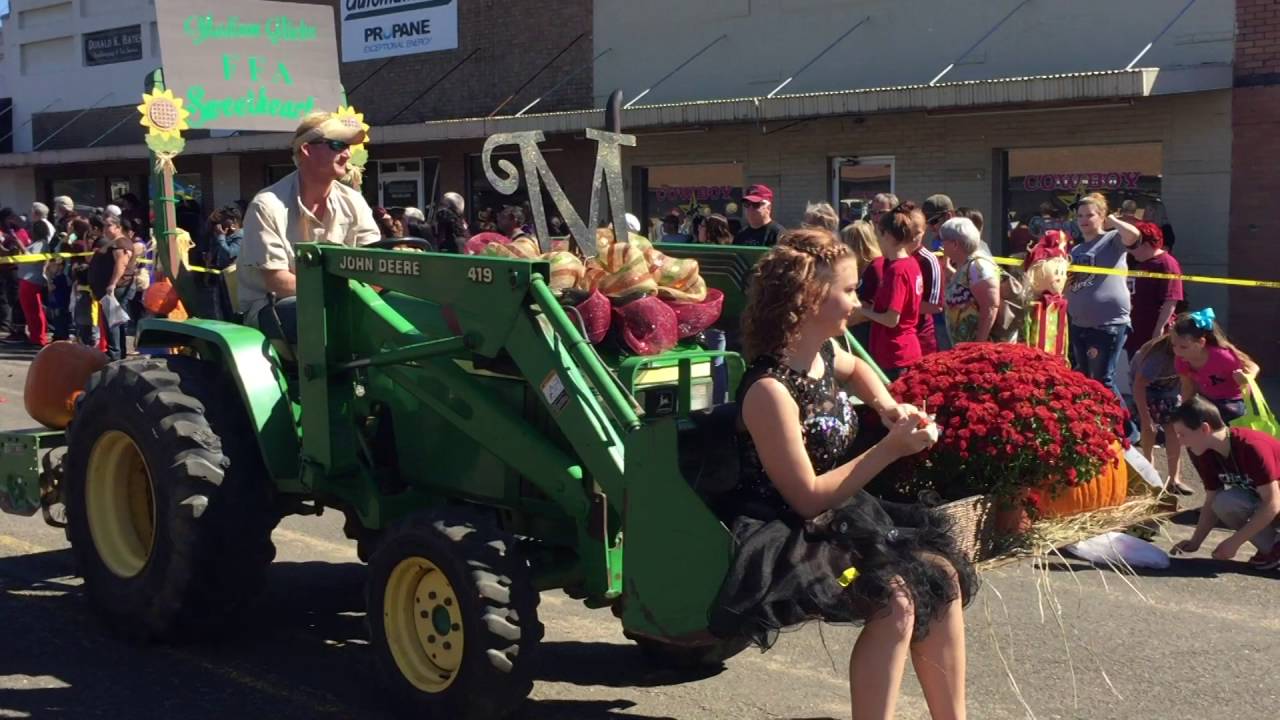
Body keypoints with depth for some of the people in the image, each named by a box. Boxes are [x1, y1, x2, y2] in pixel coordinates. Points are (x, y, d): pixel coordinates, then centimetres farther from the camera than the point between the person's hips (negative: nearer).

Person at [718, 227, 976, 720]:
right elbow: (809, 498, -22)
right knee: (896, 600, -27)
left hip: (836, 518, 9)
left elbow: (856, 369, 32)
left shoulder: (823, 354, 4)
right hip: (782, 540, -9)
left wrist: (889, 408, 12)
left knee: (943, 574, -2)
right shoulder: (770, 390, -23)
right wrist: (891, 448, -20)